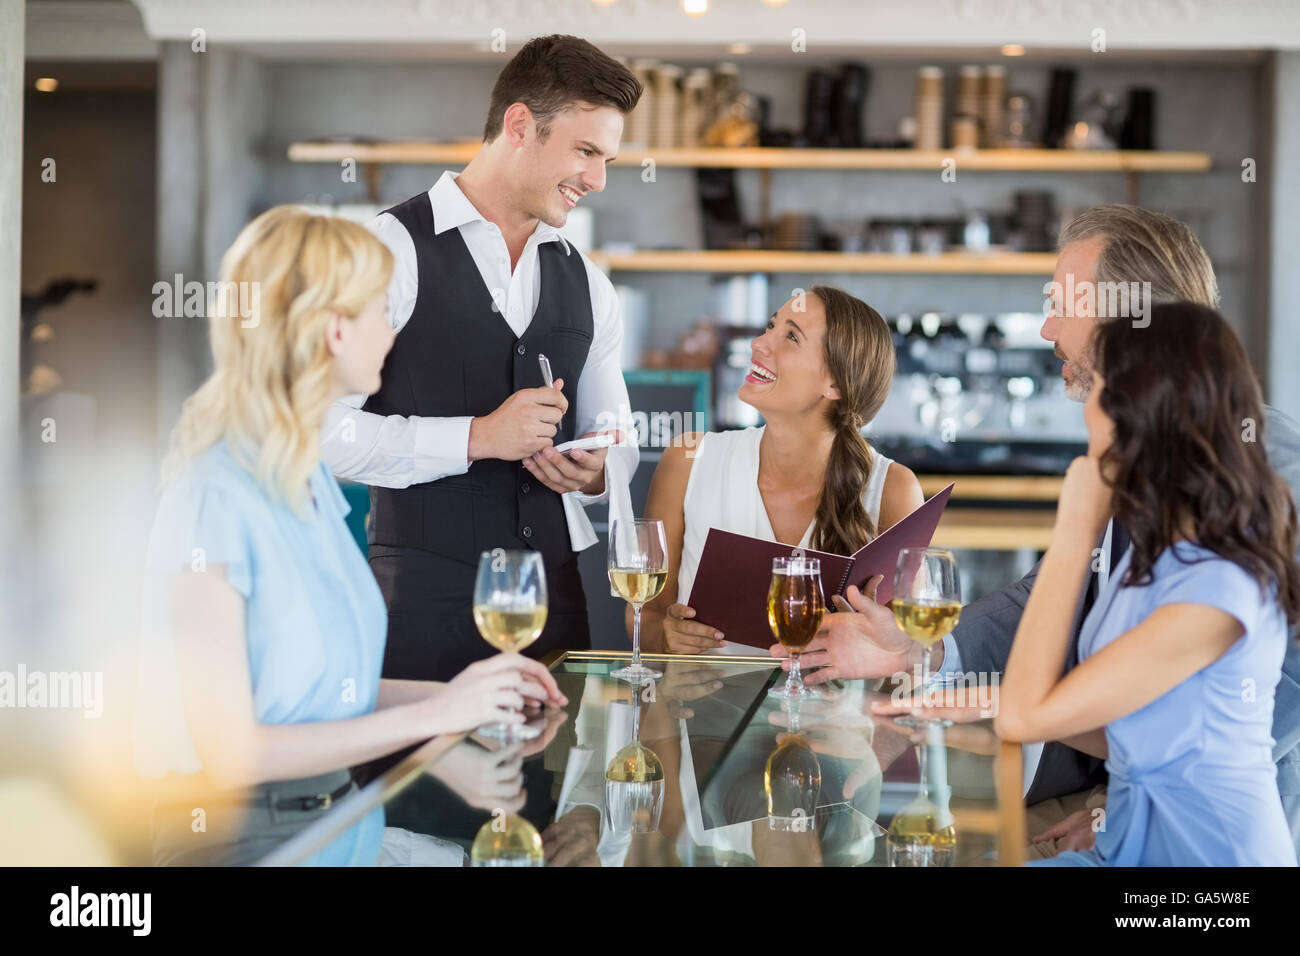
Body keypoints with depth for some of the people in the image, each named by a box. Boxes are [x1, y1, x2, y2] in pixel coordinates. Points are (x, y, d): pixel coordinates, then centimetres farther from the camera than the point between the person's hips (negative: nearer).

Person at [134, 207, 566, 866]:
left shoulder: (309, 476, 14)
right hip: (243, 836, -8)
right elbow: (230, 751, -18)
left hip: (336, 819, 8)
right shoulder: (216, 500, -16)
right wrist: (432, 715, -14)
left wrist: (453, 691, 5)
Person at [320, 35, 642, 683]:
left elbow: (612, 436, 23)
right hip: (423, 595, -5)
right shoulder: (391, 250, -5)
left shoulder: (586, 285, 16)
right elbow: (322, 432, -13)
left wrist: (594, 473, 0)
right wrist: (476, 437, -18)